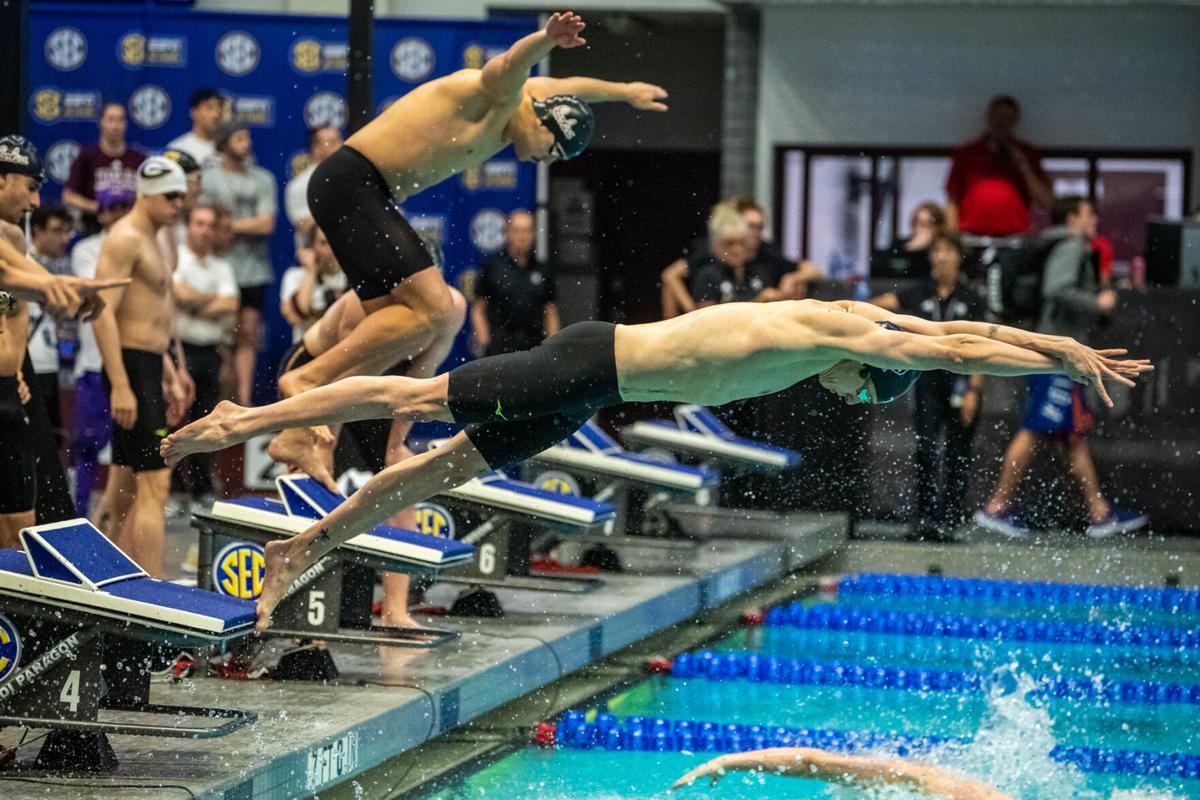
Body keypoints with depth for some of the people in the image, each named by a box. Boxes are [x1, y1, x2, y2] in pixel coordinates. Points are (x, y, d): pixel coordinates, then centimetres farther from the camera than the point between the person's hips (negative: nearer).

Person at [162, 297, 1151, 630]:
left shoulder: (849, 316, 7)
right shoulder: (840, 334, -17)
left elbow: (950, 327, 15)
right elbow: (957, 347, -18)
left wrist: (1072, 348, 17)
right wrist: (1069, 362, -12)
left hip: (595, 386, 9)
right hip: (588, 367, -9)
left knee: (449, 465, 12)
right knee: (415, 402, -6)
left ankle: (303, 547, 18)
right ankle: (240, 419, -2)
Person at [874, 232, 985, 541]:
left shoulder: (969, 298, 1)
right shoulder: (920, 293, 6)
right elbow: (886, 303, -9)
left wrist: (974, 390, -9)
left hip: (961, 381, -1)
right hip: (929, 379, 1)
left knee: (957, 454, 2)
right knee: (926, 448, -4)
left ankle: (949, 520, 6)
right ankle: (926, 518, 0)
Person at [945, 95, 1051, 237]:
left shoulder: (1026, 154, 13)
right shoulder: (966, 154, 11)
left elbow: (1045, 202, 7)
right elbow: (952, 201, 9)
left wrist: (1024, 169, -3)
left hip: (1015, 239, 0)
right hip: (972, 236, 0)